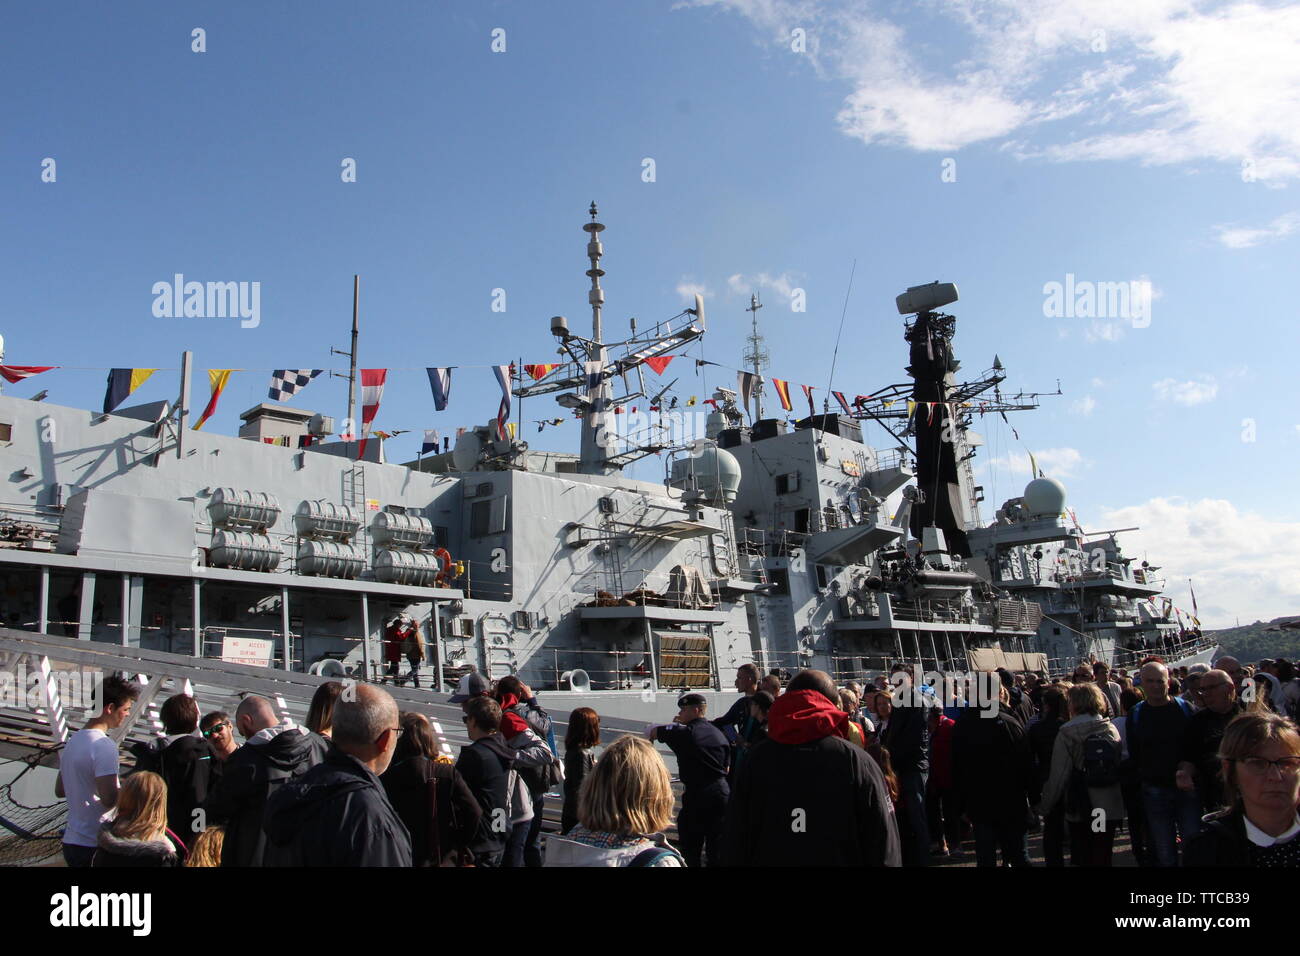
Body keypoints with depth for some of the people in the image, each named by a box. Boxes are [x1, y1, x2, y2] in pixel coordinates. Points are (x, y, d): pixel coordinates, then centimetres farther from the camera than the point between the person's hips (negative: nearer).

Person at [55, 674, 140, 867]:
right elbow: (109, 799, -24)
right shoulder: (104, 746, -19)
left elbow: (59, 791, 18)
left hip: (71, 841, 9)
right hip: (95, 846, -9)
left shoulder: (72, 741, 10)